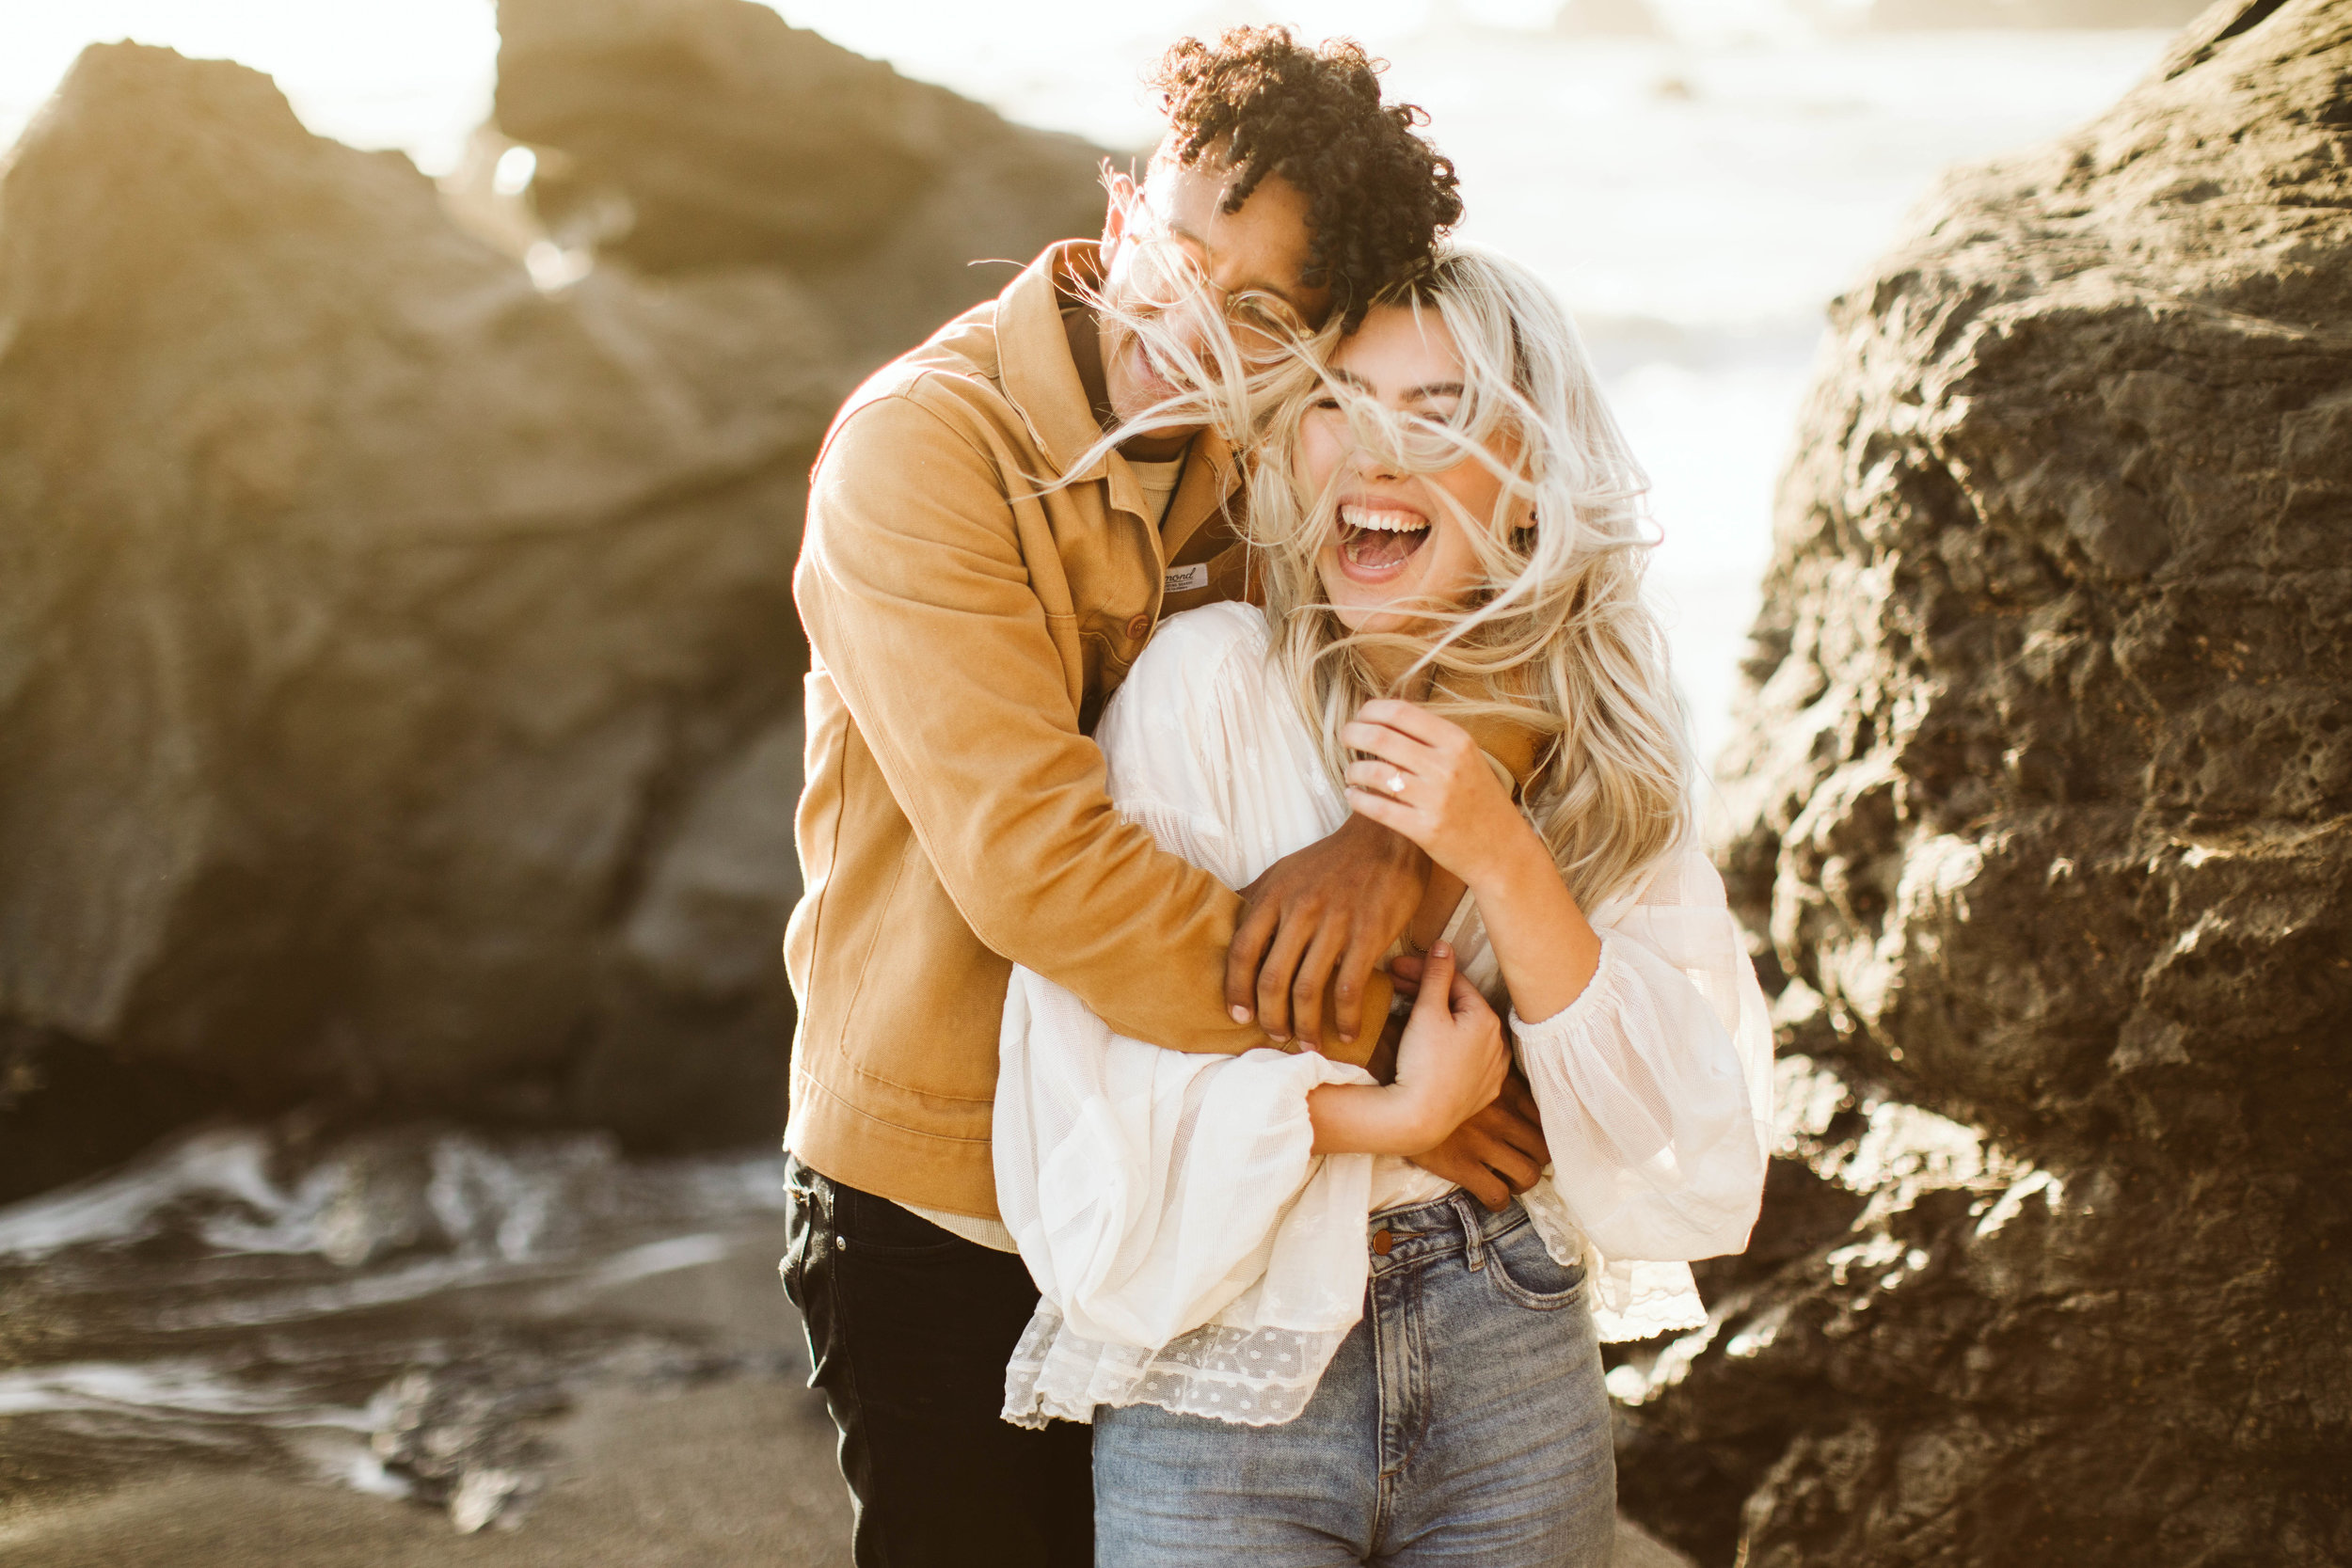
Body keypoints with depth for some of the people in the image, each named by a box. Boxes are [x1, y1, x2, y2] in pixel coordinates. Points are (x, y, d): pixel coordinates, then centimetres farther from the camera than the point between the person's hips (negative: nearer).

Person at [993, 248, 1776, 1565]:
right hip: (1227, 1393, -3)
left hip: (1519, 1382, 3)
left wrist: (1502, 861, -17)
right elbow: (1094, 1080, -14)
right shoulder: (1213, 679, -12)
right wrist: (1392, 1117, -17)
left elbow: (1690, 1129, -6)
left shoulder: (1599, 735, 0)